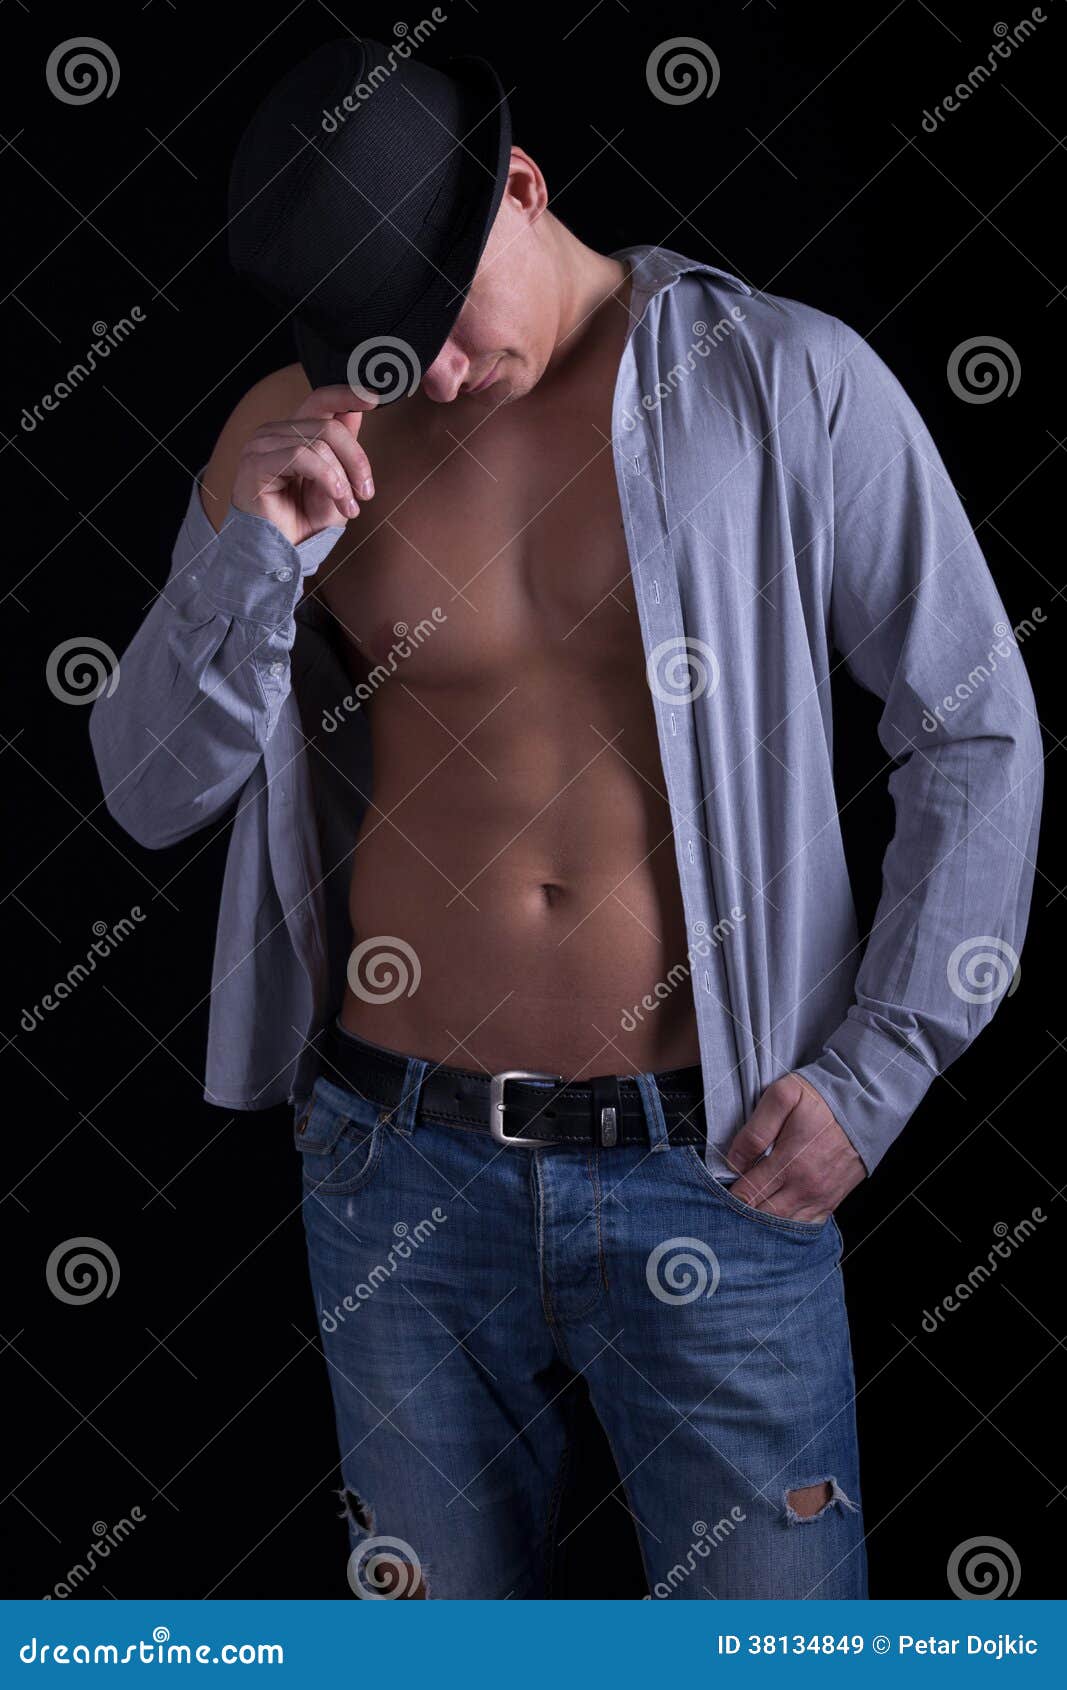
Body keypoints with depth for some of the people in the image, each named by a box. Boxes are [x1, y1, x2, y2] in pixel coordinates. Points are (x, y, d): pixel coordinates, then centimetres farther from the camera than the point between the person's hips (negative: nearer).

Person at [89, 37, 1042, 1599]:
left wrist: (872, 1074, -6)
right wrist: (245, 550, -14)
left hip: (706, 1175, -2)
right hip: (397, 1164, 3)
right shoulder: (296, 438, 3)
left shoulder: (789, 387, -5)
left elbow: (977, 736, -1)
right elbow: (151, 796, 3)